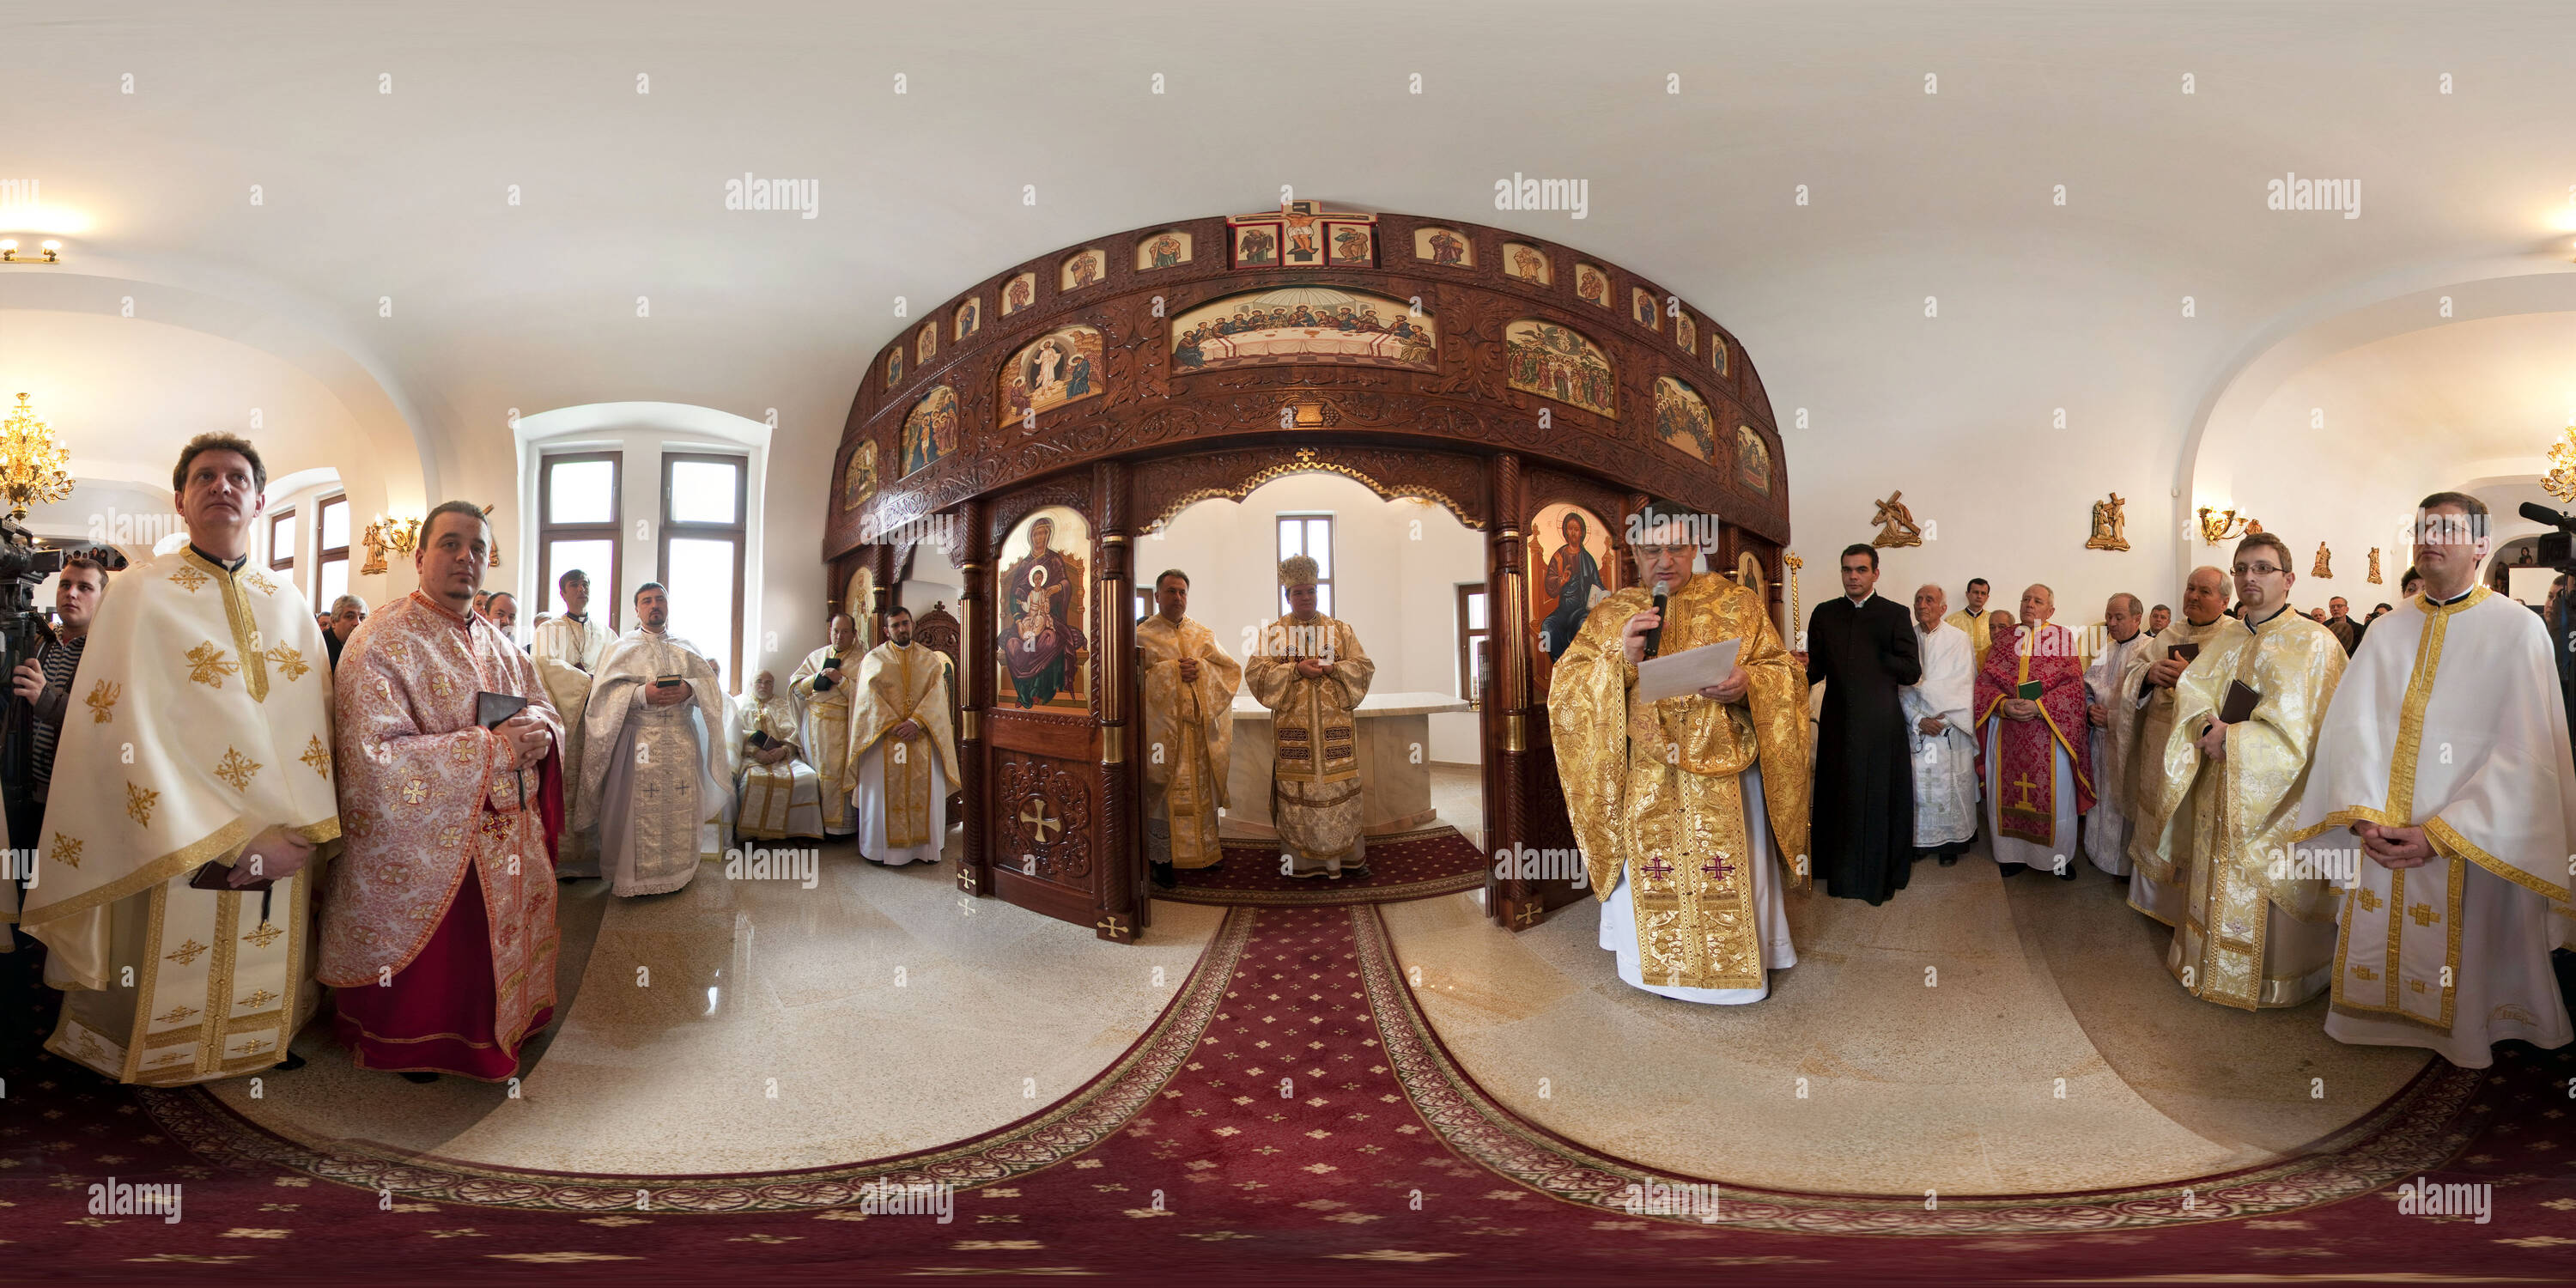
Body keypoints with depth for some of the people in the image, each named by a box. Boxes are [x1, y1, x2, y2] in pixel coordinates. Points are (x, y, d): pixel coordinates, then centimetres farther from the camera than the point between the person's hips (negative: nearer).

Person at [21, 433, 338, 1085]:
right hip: (178, 853, -3)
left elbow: (319, 722, 7)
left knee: (262, 1006, 12)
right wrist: (225, 842, -16)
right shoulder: (145, 592, -3)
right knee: (175, 1014, 5)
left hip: (282, 853, 4)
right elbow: (131, 730, -11)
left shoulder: (289, 605, 10)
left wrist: (309, 833, -6)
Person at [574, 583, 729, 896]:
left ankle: (679, 871, 12)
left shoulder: (686, 648, 17)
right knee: (639, 809, -7)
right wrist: (642, 694, -19)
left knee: (681, 807, 0)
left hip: (682, 740, 3)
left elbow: (711, 684, 6)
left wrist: (689, 690, -14)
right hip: (639, 739, -3)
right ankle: (632, 876, 3)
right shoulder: (623, 647, 9)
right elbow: (606, 691, -3)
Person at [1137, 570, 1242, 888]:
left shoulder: (1203, 635, 13)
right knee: (1163, 791, -2)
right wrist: (1173, 672, -18)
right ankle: (1163, 859, 4)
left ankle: (1205, 848, 21)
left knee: (1203, 788, 9)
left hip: (1201, 727, 4)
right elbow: (1134, 678, -10)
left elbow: (1231, 669, 6)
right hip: (1162, 727, -4)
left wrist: (1201, 670, -11)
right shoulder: (1143, 635, 1)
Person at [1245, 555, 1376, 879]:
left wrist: (1332, 668, -13)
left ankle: (1349, 854, 10)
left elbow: (1363, 667, 5)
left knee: (1340, 788, 1)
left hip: (1335, 726, 1)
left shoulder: (1342, 630, 11)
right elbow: (1256, 672, -3)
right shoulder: (1273, 632, 7)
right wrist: (1296, 670, -14)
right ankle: (1300, 858, 8)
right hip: (1292, 727, -1)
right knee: (1296, 789, -1)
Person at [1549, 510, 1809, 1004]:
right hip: (1645, 782, 1)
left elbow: (1787, 671, 5)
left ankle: (1739, 963, 25)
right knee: (1649, 878, 6)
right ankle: (1653, 964, 27)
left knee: (1731, 871, 4)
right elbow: (1565, 687, -1)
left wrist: (1748, 682, -17)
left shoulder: (1737, 605, 4)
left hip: (1726, 776, 0)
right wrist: (1621, 659, -17)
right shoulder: (1612, 615, 5)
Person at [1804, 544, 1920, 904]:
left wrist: (1871, 657, -10)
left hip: (1880, 722, -2)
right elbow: (1816, 667, 7)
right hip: (1838, 722, 2)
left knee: (1880, 798, 2)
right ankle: (1841, 872, 20)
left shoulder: (1895, 615, 1)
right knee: (1839, 797, 7)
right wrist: (1800, 671, -14)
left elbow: (1911, 671, -3)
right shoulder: (1824, 614, 9)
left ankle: (1881, 875, 14)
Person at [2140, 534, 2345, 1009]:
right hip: (2219, 794, 6)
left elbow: (2298, 725, -15)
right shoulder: (2226, 641, 12)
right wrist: (2208, 728, -20)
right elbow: (2191, 689, 0)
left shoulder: (2314, 642, -7)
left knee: (2267, 893, 0)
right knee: (2216, 885, 13)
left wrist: (2230, 739, -18)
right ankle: (2210, 965, 26)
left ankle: (2270, 979, 14)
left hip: (2278, 795, -6)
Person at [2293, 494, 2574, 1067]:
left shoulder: (2518, 629, -5)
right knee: (2376, 949, 11)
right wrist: (2365, 815, -16)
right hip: (2381, 838, 4)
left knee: (2461, 964, 8)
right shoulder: (2388, 630, 8)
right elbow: (2350, 722, -1)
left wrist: (2439, 833, -18)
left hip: (2468, 845, -3)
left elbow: (2523, 752, -12)